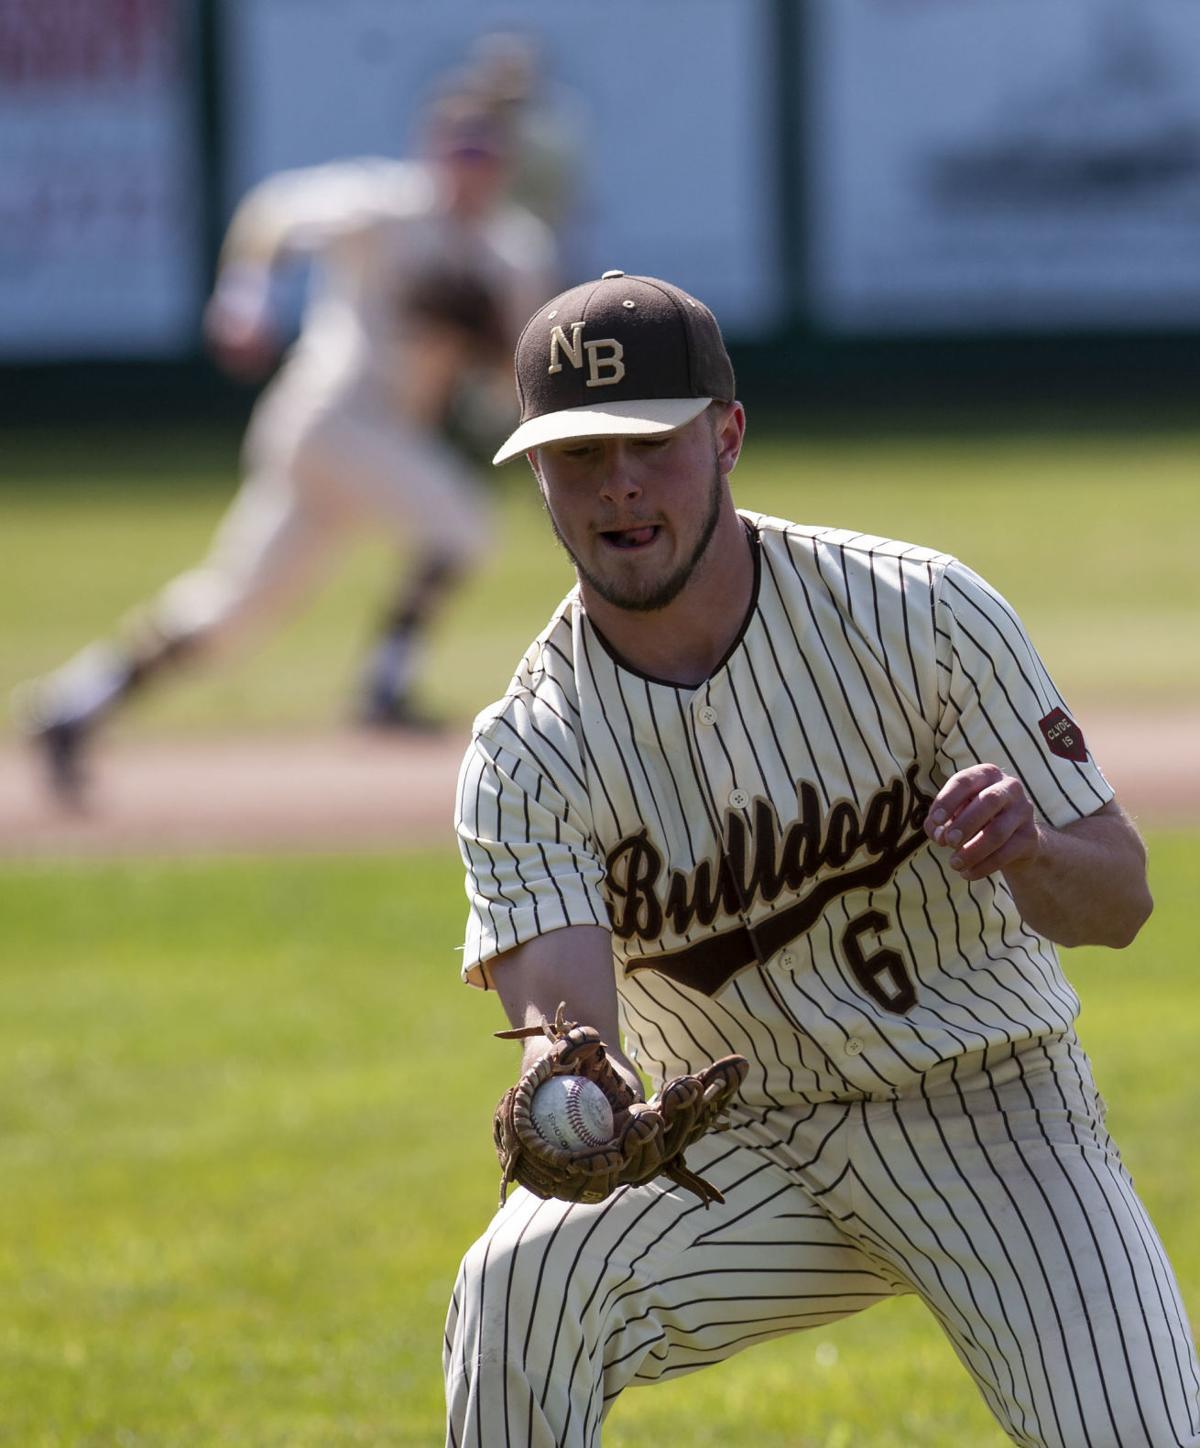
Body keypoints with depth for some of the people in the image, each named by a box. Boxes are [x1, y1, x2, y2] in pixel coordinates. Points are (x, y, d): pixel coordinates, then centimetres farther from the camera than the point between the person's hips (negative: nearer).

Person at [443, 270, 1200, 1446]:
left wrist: (1030, 853, -36)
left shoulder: (920, 615, -13)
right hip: (742, 1154, 1)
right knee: (516, 1287, -26)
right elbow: (558, 1001, -26)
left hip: (991, 1120, -1)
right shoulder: (527, 754, -11)